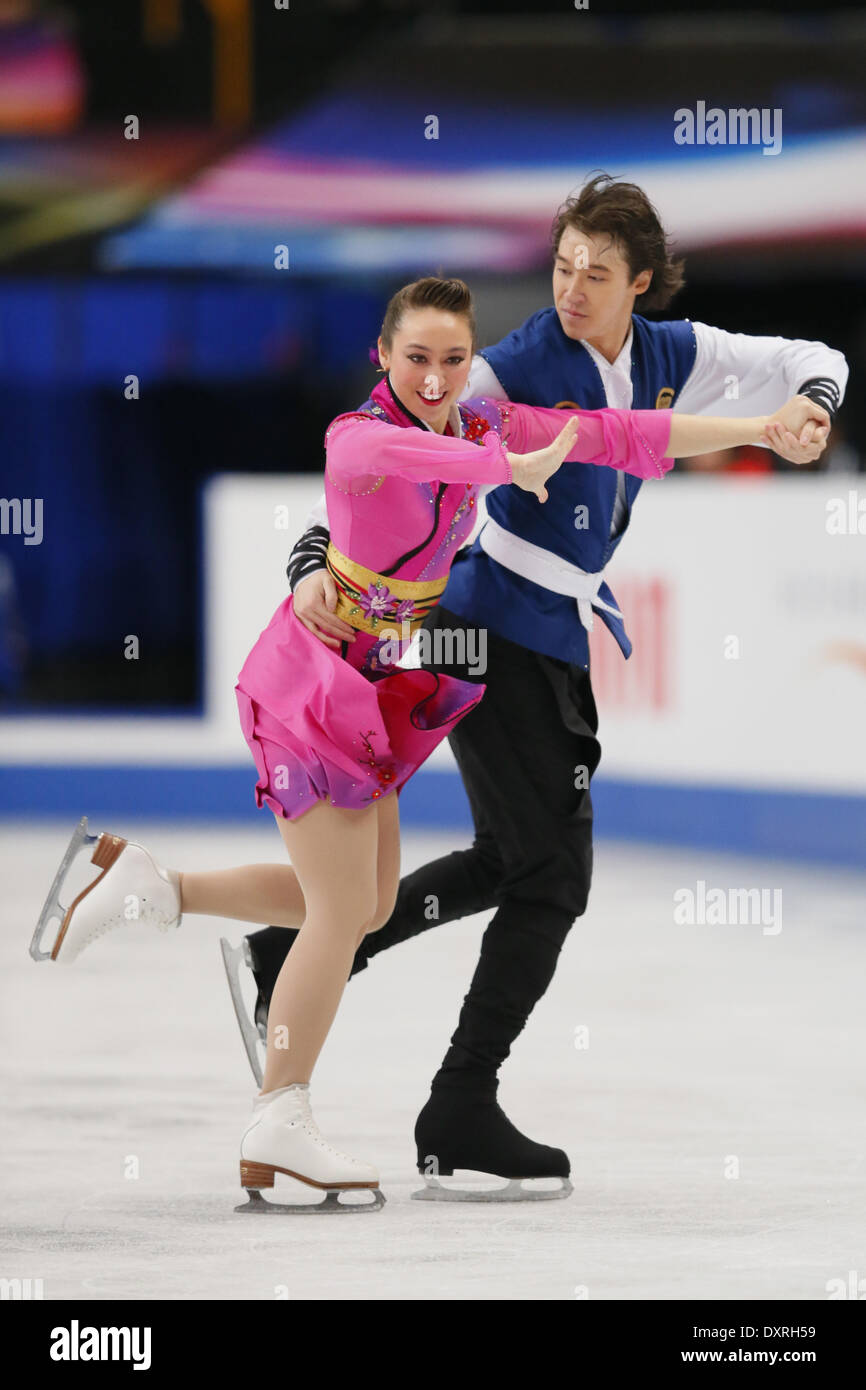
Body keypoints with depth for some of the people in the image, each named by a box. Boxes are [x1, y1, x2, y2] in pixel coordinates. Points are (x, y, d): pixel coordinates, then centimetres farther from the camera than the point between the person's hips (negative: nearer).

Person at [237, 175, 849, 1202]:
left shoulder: (671, 357, 2)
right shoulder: (518, 367, -18)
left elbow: (809, 364, 11)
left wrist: (810, 410, -13)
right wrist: (315, 567, -36)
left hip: (562, 638, 8)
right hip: (492, 627, -8)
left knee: (512, 863, 17)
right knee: (552, 868, -6)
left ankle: (292, 957, 26)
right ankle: (462, 1107, 4)